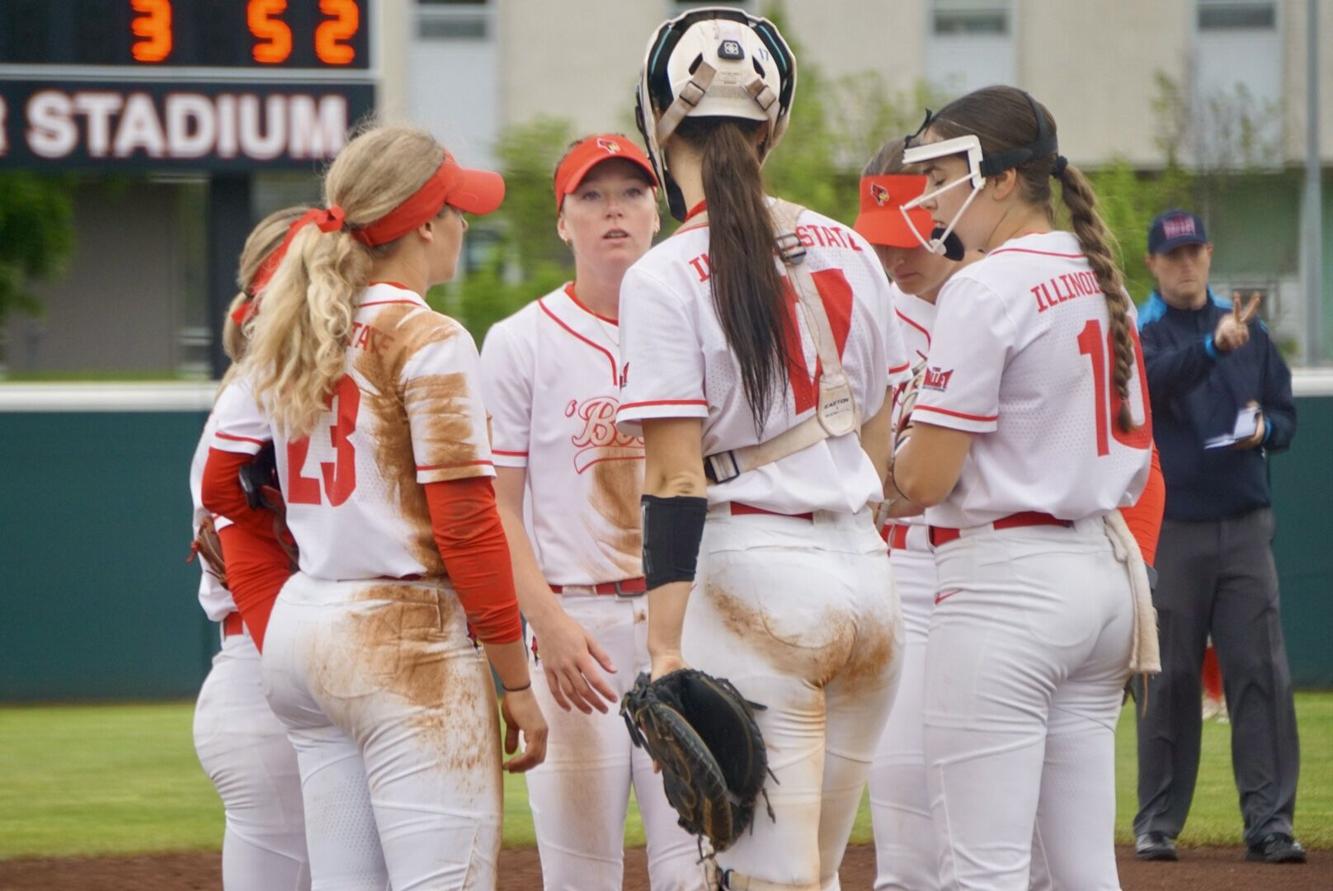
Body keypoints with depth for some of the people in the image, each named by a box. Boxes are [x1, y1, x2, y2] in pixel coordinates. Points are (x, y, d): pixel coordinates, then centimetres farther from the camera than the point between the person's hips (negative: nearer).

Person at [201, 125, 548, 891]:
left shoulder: (286, 336, 12)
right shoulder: (426, 340, -10)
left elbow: (220, 483, 19)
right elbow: (465, 520, -13)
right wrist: (517, 683, -10)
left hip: (300, 626, 8)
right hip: (407, 639, -8)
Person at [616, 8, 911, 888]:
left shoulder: (668, 279, -9)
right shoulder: (849, 252, 9)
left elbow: (676, 483, -14)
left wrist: (667, 651, -15)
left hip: (754, 582, -6)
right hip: (867, 575, 6)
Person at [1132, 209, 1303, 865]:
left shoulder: (1248, 331, 13)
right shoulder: (1139, 334, 0)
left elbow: (1285, 414, 16)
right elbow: (1152, 381, -22)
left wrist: (1265, 428, -8)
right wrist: (1212, 347, -38)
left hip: (1244, 524, 3)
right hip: (1171, 529, -3)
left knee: (1261, 672, -5)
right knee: (1171, 679, 1)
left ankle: (1269, 821, -7)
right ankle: (1157, 824, 8)